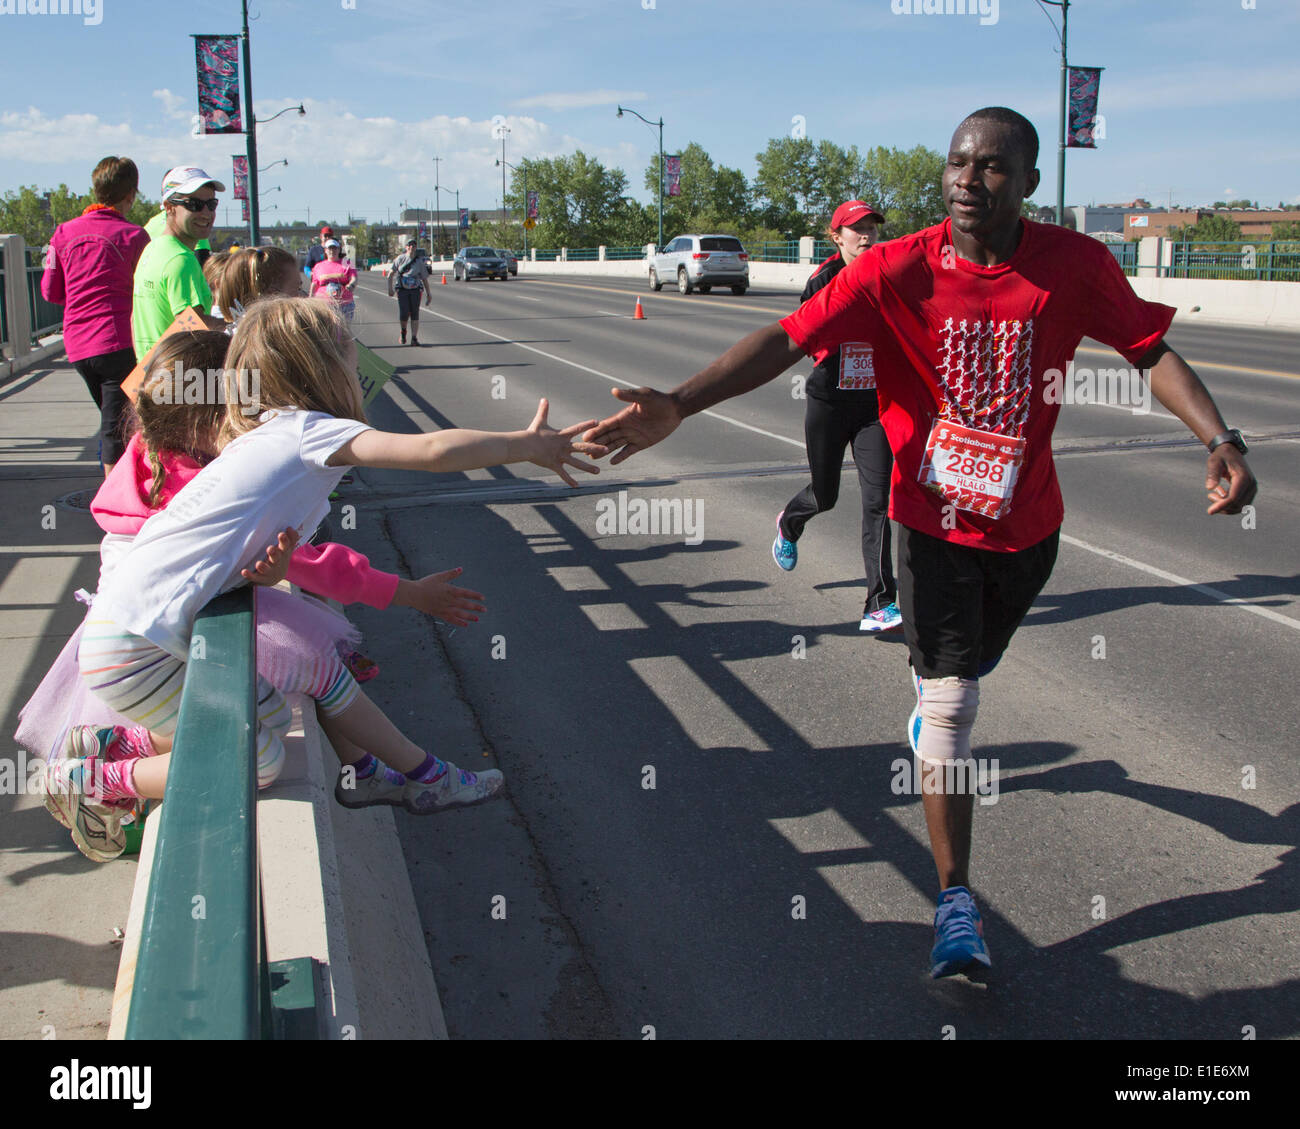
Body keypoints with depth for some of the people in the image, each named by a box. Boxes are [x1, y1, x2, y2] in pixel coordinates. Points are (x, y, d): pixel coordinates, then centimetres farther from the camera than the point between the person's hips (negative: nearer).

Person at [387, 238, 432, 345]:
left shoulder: (420, 261, 4)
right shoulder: (400, 259, 2)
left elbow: (425, 279, 8)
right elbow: (391, 274, 8)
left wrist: (428, 294, 7)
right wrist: (390, 288, 0)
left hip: (415, 290, 1)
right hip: (402, 290, -1)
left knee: (415, 315, -4)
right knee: (404, 314, -10)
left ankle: (414, 338, -1)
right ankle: (403, 331, 20)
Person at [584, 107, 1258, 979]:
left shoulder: (1075, 266, -12)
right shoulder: (898, 270, -18)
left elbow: (1152, 349, -4)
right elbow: (787, 338, -25)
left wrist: (1219, 438, -20)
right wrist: (679, 405, -38)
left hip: (1028, 521, 3)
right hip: (935, 521, -3)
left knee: (975, 662, 26)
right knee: (949, 706, -5)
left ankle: (938, 702, 64)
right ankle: (957, 904, 4)